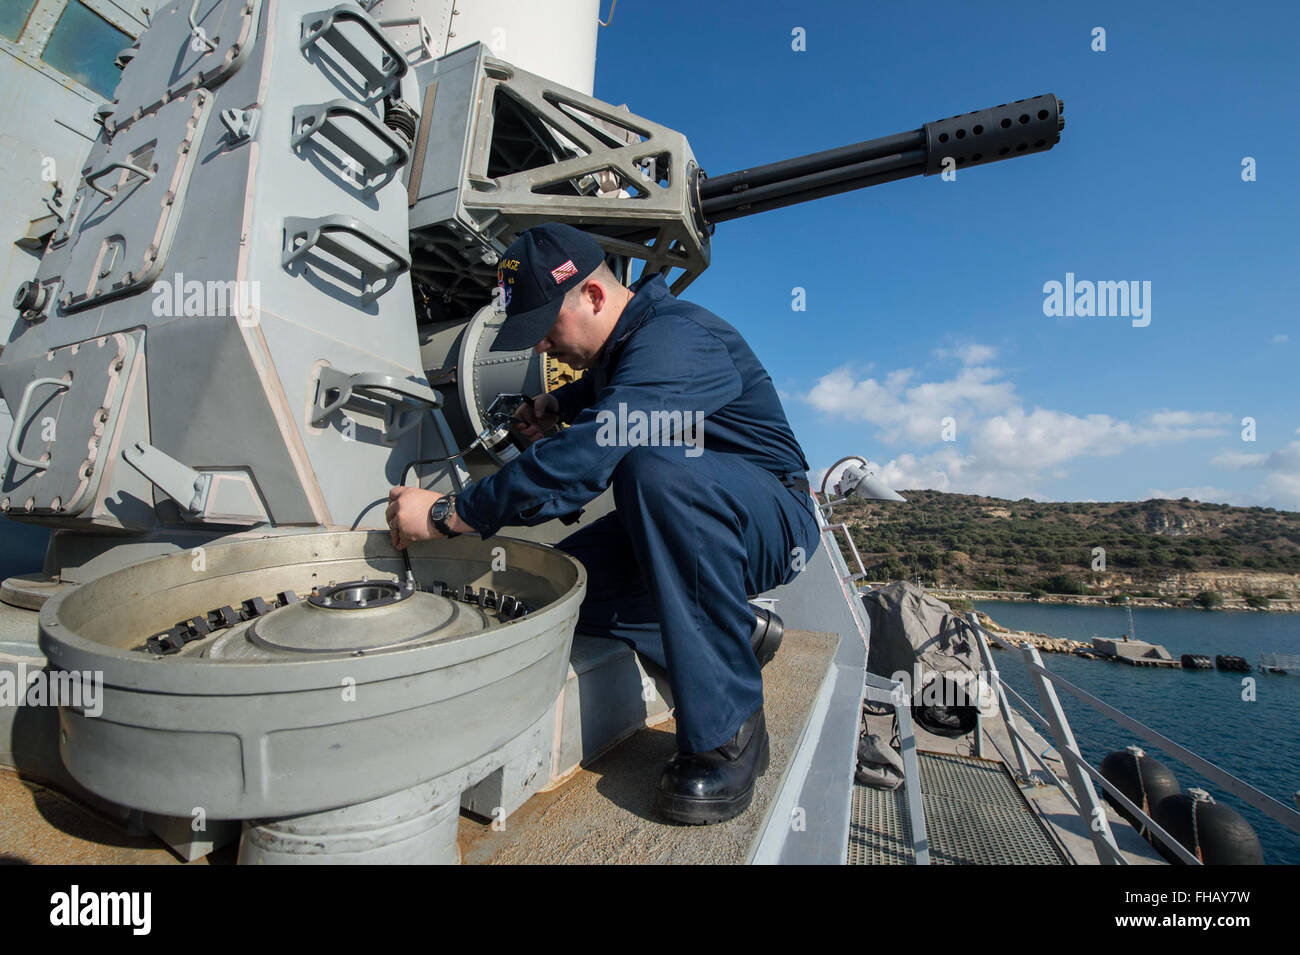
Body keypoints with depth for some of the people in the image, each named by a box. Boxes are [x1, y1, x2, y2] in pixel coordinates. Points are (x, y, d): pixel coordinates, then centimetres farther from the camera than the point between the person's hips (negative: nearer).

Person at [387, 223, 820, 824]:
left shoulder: (674, 338, -23)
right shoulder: (619, 343, 7)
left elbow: (588, 457, -36)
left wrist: (447, 513, -29)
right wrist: (554, 405, 13)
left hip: (772, 523, -8)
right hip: (684, 527, 8)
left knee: (658, 467, -39)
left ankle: (726, 731, -26)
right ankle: (738, 634, 3)